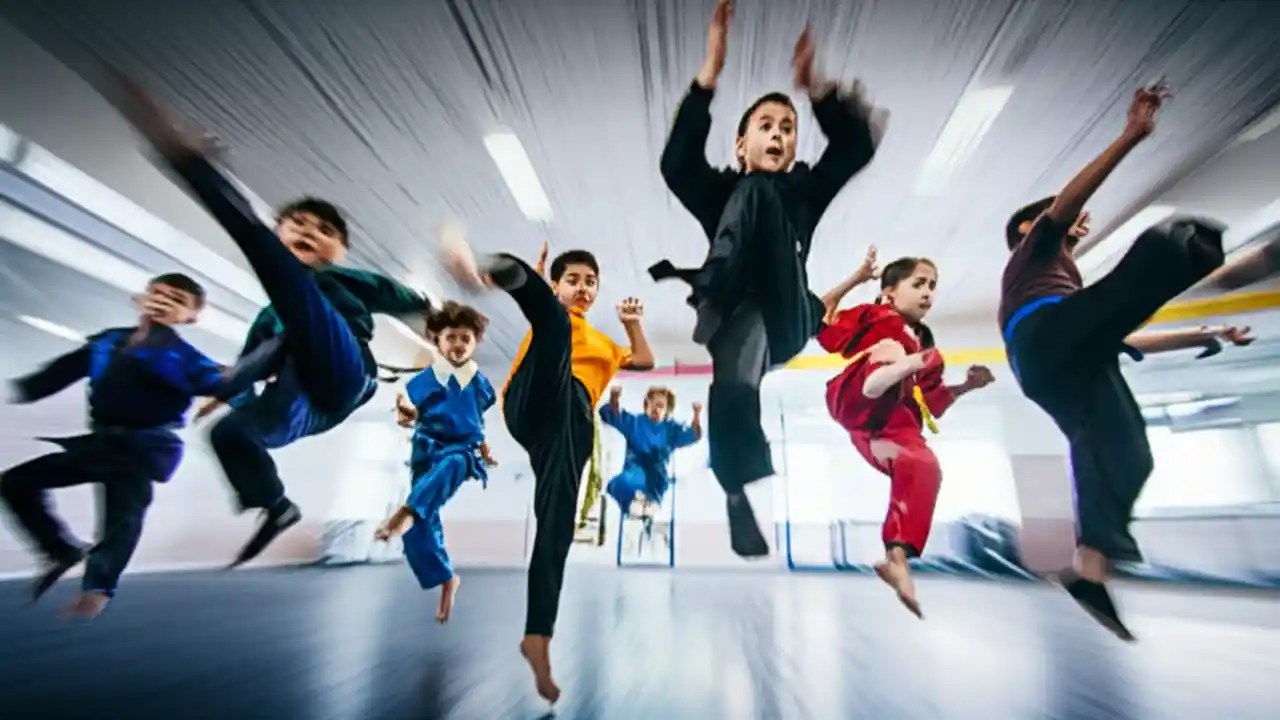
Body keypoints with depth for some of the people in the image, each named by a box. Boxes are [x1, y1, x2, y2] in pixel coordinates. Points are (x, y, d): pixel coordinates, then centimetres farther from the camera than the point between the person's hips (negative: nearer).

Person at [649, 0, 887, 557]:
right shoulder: (723, 190, 22)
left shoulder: (804, 191, 25)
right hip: (735, 315, 0)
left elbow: (858, 145, 8)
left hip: (784, 320, 0)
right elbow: (676, 162, 0)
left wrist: (813, 84, -3)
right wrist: (710, 71, -7)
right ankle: (741, 493, -36)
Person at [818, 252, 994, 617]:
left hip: (892, 424, 5)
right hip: (852, 401, -5)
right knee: (891, 351, -27)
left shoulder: (923, 344, 29)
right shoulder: (872, 316, 13)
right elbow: (819, 324, 0)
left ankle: (897, 559, -17)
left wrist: (967, 385, 15)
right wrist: (854, 280, -1)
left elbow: (931, 403, 29)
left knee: (924, 469, -19)